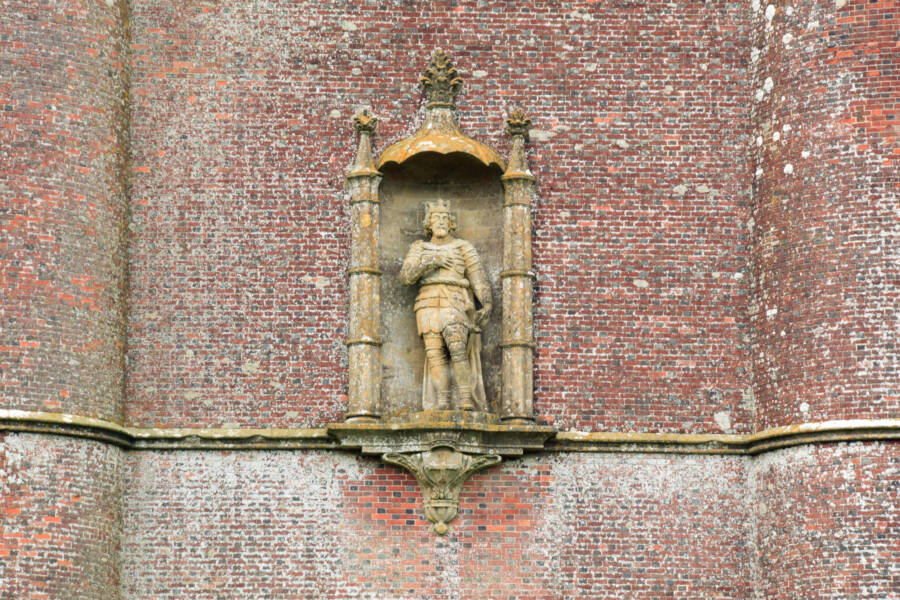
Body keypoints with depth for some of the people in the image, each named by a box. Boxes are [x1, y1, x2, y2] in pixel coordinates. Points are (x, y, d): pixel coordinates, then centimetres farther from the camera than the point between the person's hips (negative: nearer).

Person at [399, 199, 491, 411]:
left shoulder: (463, 248, 14)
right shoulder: (419, 249, 19)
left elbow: (478, 276, 4)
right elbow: (406, 276, 5)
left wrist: (486, 302, -10)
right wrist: (432, 261, -6)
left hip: (455, 304, -2)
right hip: (428, 305, 2)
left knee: (457, 350, -22)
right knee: (435, 354, -11)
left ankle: (466, 401, -24)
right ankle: (442, 403, -16)